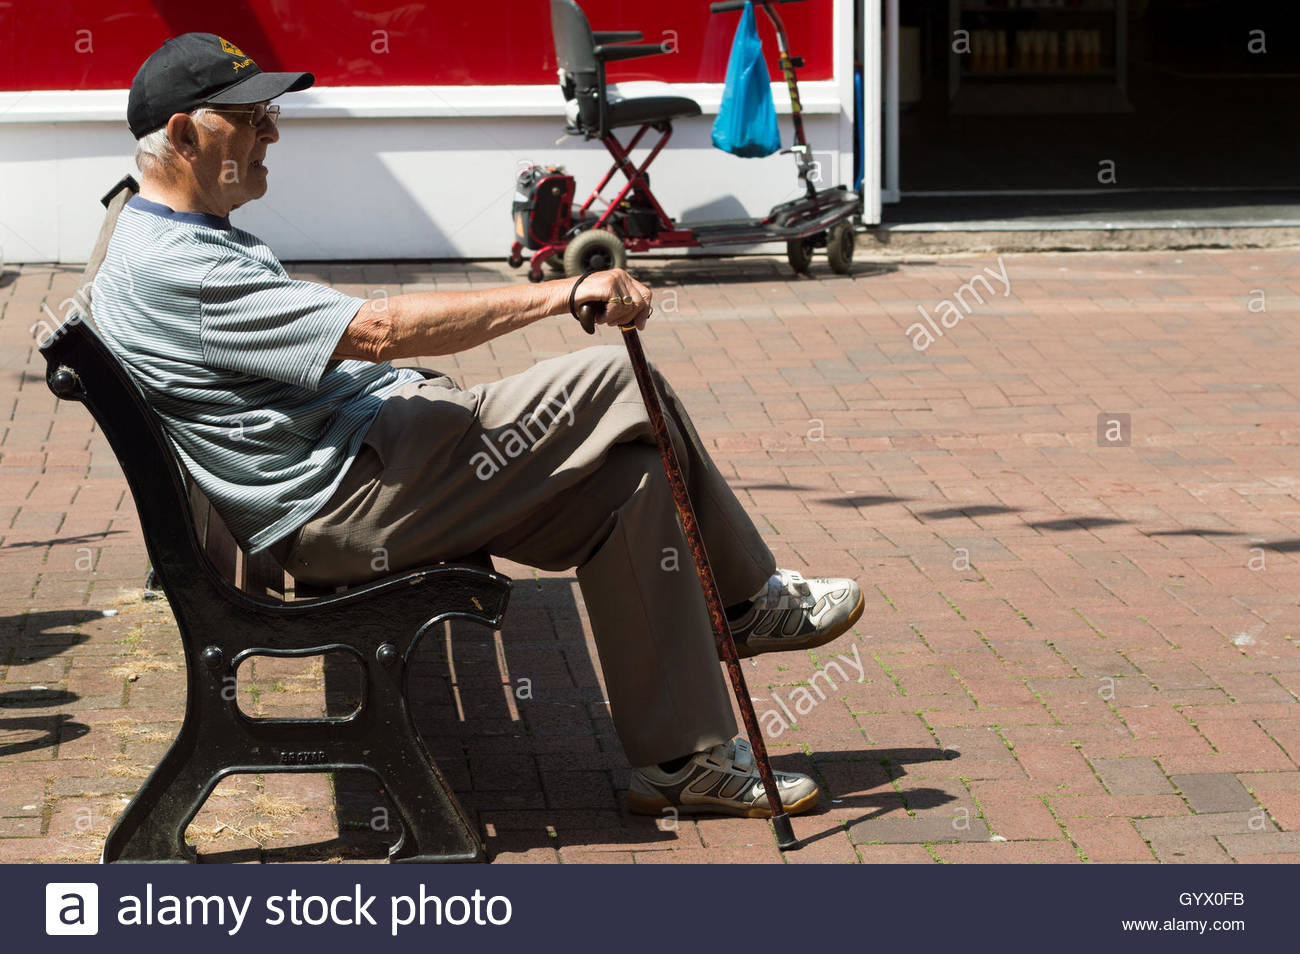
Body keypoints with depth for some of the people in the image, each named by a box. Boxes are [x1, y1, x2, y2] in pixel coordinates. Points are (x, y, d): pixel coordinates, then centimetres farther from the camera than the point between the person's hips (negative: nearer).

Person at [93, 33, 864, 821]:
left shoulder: (195, 243, 20)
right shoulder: (168, 271, -16)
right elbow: (375, 331, -25)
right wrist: (562, 293, -25)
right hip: (344, 502, -11)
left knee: (631, 484, -3)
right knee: (620, 388, -13)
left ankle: (686, 759, 5)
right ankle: (752, 600, 2)